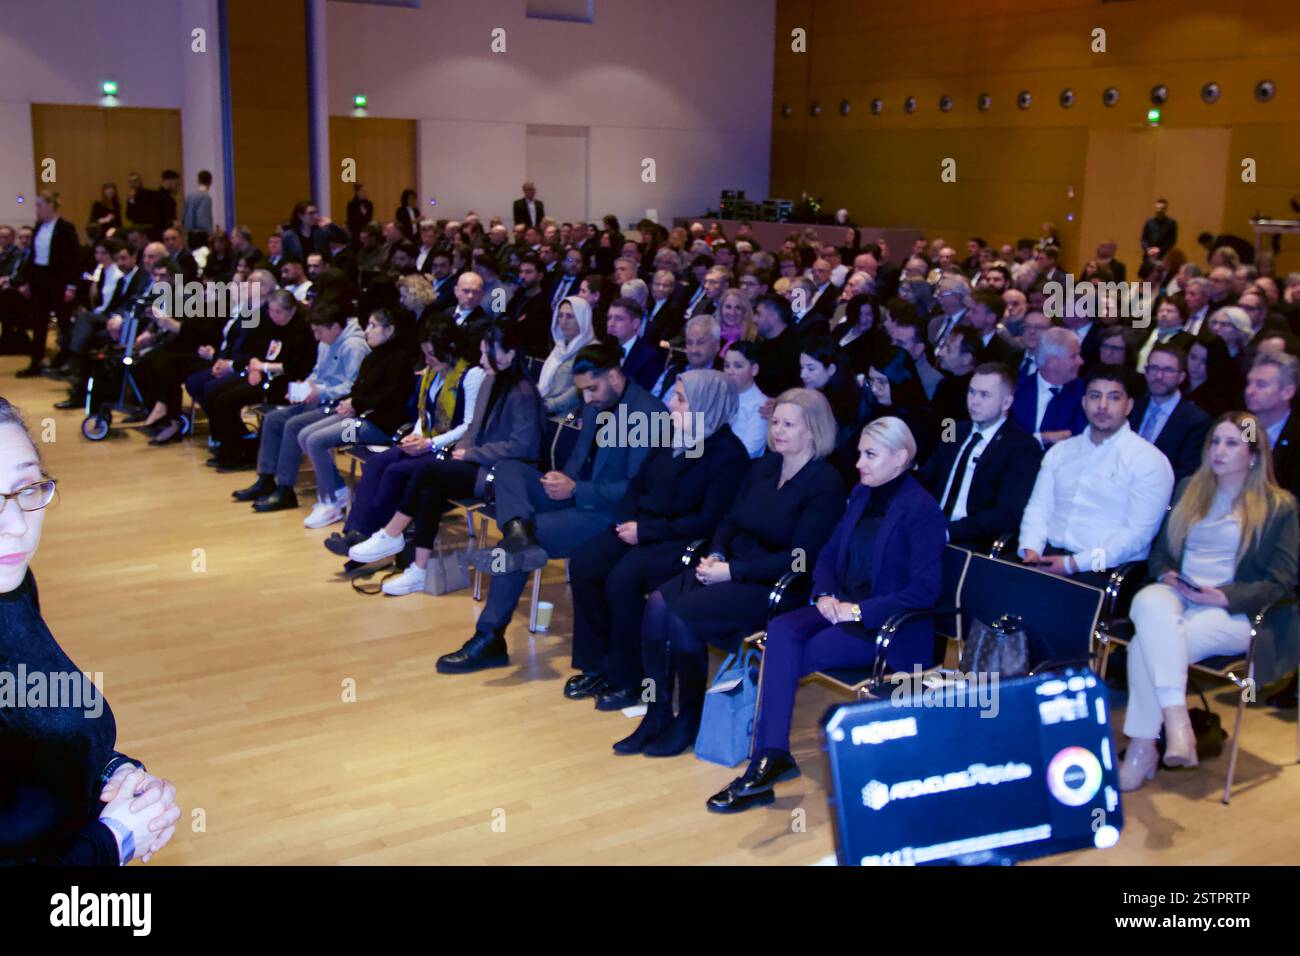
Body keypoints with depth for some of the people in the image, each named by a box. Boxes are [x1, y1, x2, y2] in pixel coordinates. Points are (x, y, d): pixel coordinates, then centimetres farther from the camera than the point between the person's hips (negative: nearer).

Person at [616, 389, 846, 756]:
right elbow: (730, 520, 16)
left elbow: (800, 557, -17)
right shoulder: (763, 467, 11)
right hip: (731, 569, 7)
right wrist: (716, 555, -6)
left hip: (775, 587, -7)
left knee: (681, 615, -24)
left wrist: (732, 571, -19)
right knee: (657, 603, -17)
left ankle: (689, 719, -5)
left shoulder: (826, 484, -11)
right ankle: (657, 715, -10)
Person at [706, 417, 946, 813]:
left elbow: (925, 589, -18)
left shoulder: (921, 509, -12)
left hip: (891, 627, -7)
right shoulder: (861, 495, 12)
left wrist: (859, 610, -20)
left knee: (785, 659, -23)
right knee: (781, 631, -24)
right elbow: (828, 555, 18)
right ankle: (772, 756, -31)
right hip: (843, 609, 7)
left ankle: (766, 760, -14)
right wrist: (825, 595, -3)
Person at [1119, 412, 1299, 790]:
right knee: (1150, 604, -35)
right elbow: (1159, 548, 21)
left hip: (1233, 613, -4)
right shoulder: (1188, 489, 20)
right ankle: (1176, 721, -40)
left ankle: (1142, 748, -28)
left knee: (1149, 643, -32)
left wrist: (1225, 597, -14)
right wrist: (1166, 574, -3)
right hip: (1176, 595, 4)